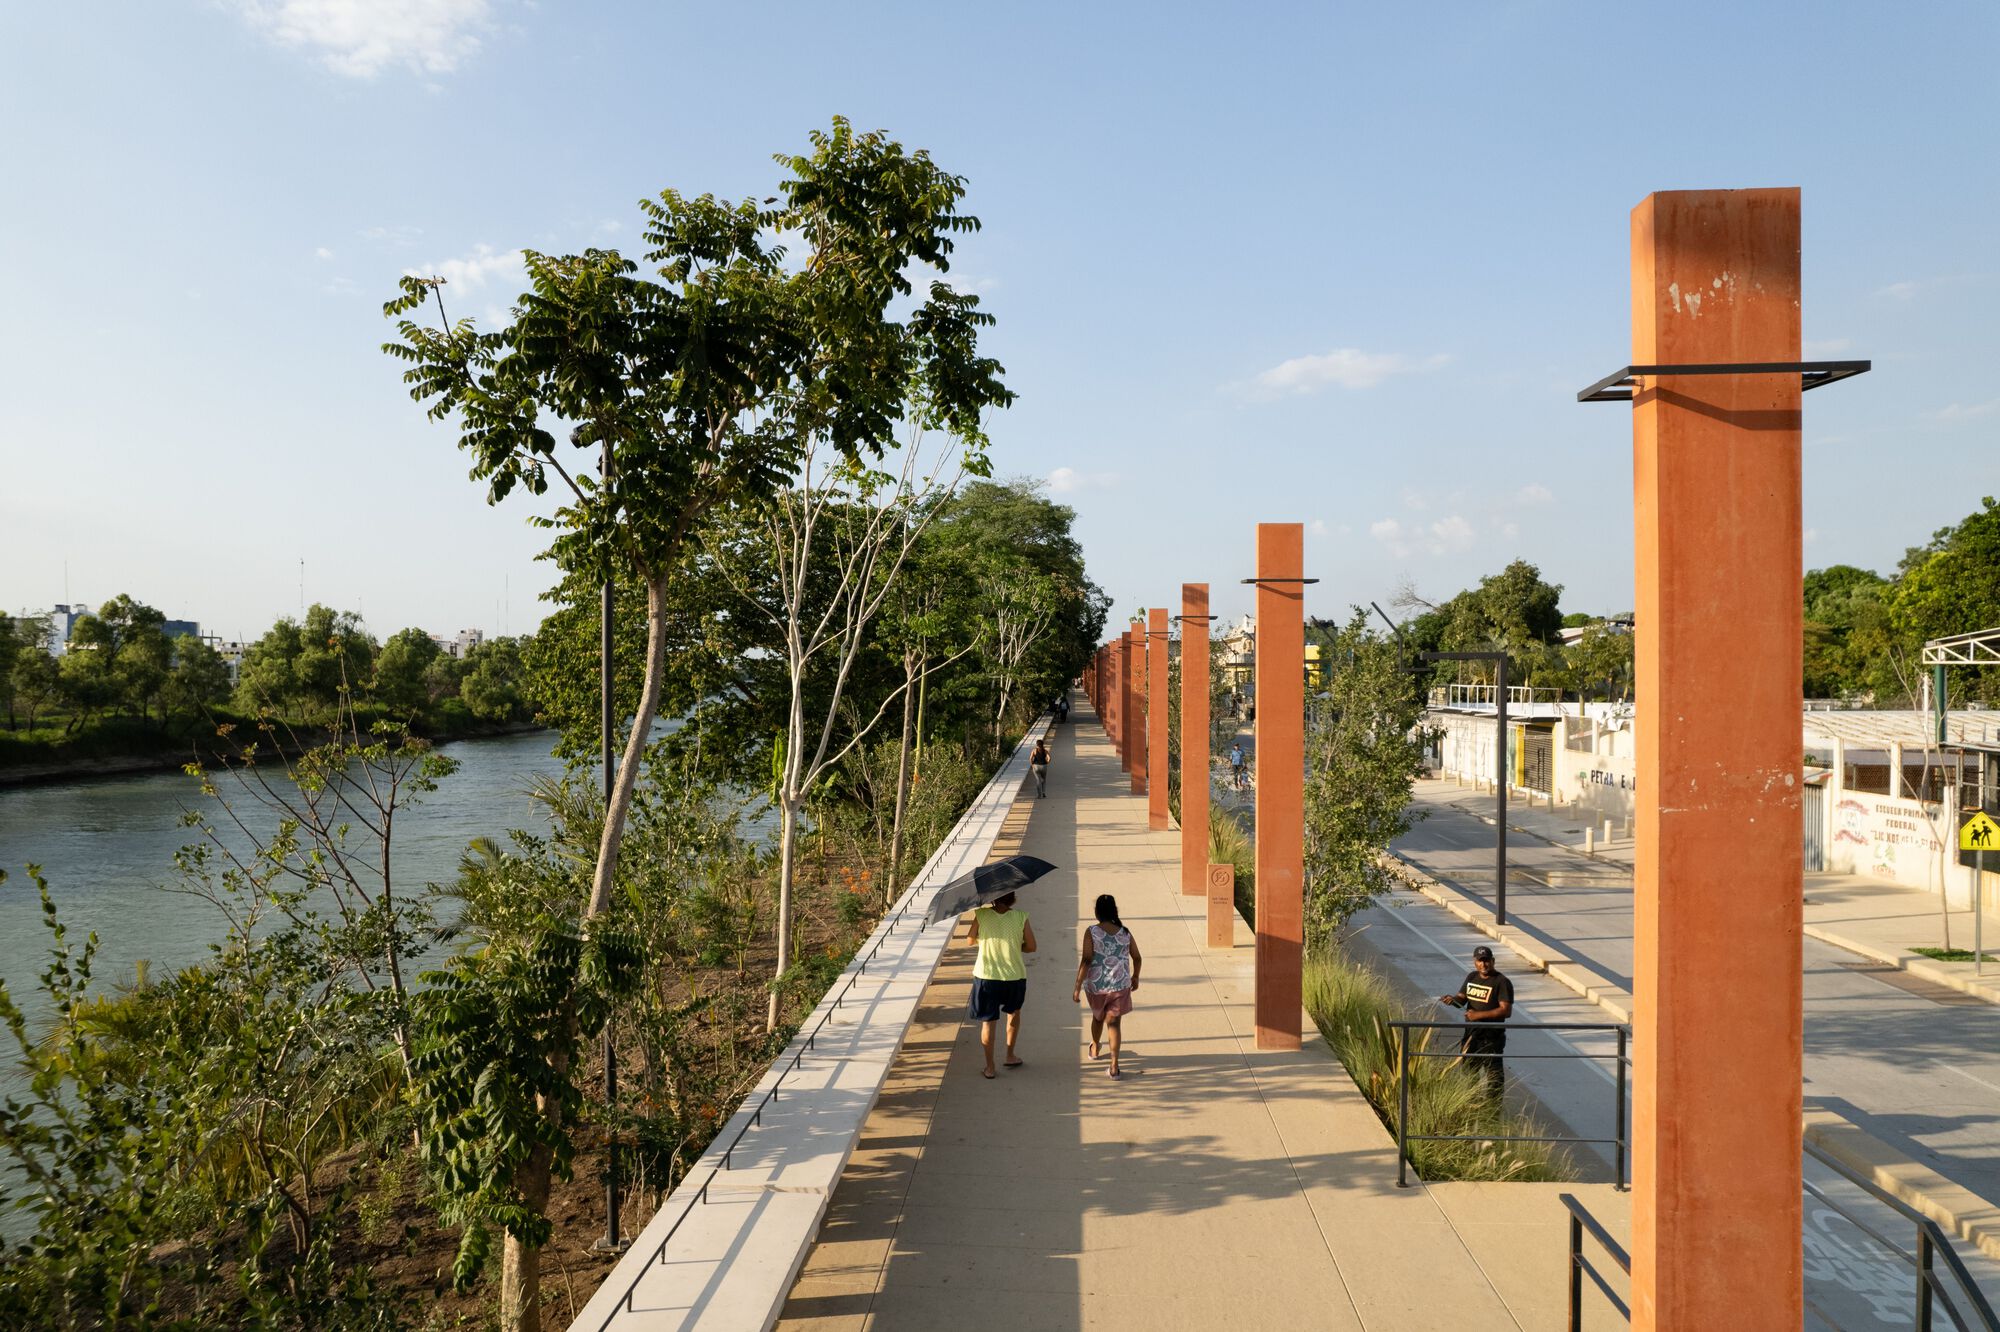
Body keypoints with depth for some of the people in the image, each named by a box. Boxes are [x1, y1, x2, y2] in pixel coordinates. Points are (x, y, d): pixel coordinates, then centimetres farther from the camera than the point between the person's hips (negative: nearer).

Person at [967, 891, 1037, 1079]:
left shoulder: (981, 915, -11)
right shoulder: (1021, 917, -12)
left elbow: (970, 940, 3)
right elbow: (1031, 947, -6)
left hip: (986, 976, 0)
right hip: (1014, 976, 1)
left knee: (988, 1021, 12)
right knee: (1014, 1012, 27)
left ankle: (989, 1066, 18)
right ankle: (1010, 1056, 34)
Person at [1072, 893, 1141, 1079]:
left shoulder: (1091, 932, -12)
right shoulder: (1125, 933, -3)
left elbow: (1086, 960, -18)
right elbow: (1137, 958, 7)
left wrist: (1077, 986, -14)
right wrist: (1135, 977, 25)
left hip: (1096, 985, 0)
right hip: (1120, 986, 0)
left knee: (1097, 1017, 25)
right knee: (1113, 1022, 3)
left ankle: (1095, 1048, 51)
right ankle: (1114, 1065, -9)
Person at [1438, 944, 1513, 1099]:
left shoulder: (1502, 982, -13)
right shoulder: (1472, 977, 9)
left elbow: (1506, 1011, -19)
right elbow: (1461, 999, 12)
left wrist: (1479, 1014, -24)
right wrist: (1452, 999, -12)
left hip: (1491, 1037, -7)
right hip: (1471, 1034, 7)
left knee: (1494, 1075, -2)